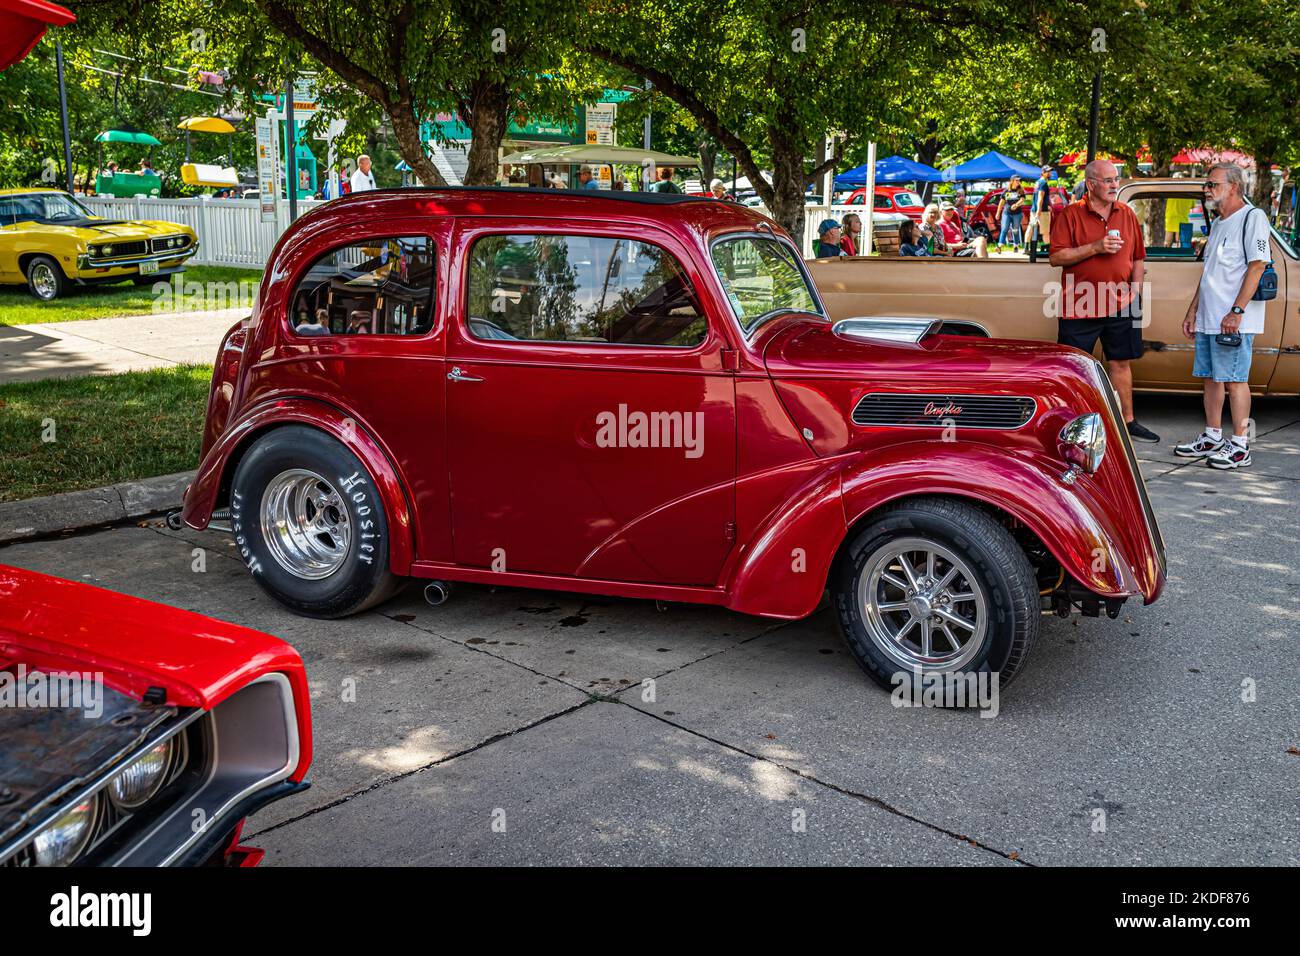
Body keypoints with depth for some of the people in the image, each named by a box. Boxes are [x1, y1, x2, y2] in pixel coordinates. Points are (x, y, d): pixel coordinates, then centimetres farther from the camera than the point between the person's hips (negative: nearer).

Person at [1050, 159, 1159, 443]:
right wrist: (1095, 247, -17)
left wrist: (1134, 289, 1)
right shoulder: (1070, 214, -3)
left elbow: (1138, 257, 15)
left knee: (1121, 363, 11)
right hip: (1079, 307, -4)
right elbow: (1056, 257, -10)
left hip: (1120, 304, 4)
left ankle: (1127, 422, 19)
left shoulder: (1127, 214, 11)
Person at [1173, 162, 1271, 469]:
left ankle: (1240, 446, -3)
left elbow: (1257, 266, -16)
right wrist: (1193, 310, 21)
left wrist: (1236, 311, -21)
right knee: (1210, 378, 12)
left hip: (1234, 321, -9)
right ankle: (1212, 438, 21)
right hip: (1209, 319, 9)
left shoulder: (1252, 217, -8)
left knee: (1234, 380, -7)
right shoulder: (1218, 224, 20)